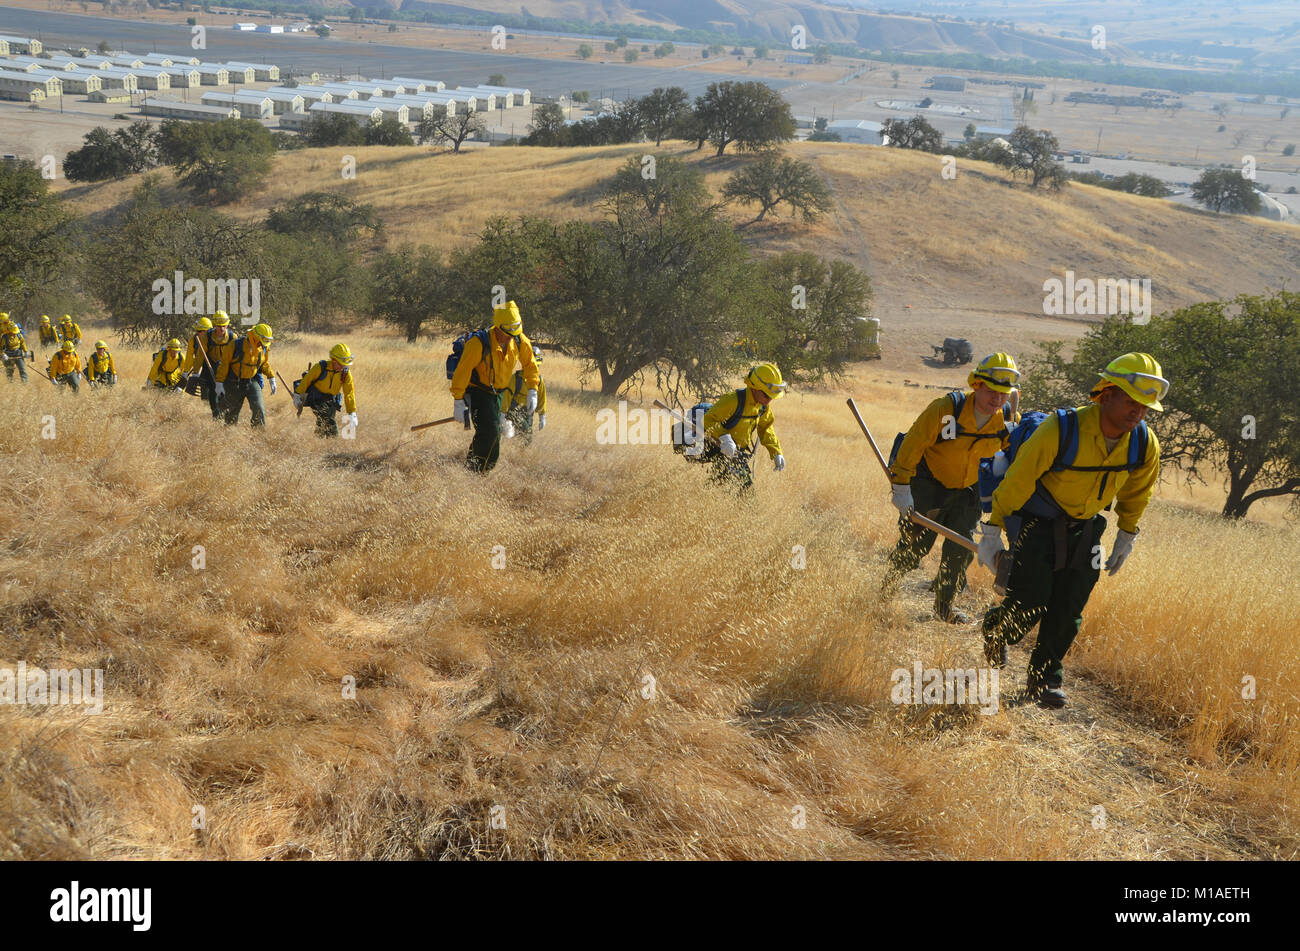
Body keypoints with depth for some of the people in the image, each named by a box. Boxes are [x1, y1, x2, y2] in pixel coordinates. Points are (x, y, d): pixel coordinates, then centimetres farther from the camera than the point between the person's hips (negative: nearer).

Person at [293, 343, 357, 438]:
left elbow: (349, 394, -5)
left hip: (330, 400, 5)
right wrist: (297, 396, -3)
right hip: (315, 398, -5)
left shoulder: (346, 373, -9)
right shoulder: (321, 367, -21)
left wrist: (352, 414, -6)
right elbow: (306, 380, -9)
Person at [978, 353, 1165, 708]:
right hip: (1039, 524, -4)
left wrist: (1127, 536, 16)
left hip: (1084, 531, 4)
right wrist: (992, 529, -15)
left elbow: (1136, 493, 9)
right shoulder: (1061, 430, -29)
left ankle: (1046, 677, 21)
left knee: (1068, 612, 2)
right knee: (1030, 602, -10)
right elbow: (1018, 479, -20)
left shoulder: (1145, 446, -13)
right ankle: (997, 630, 23)